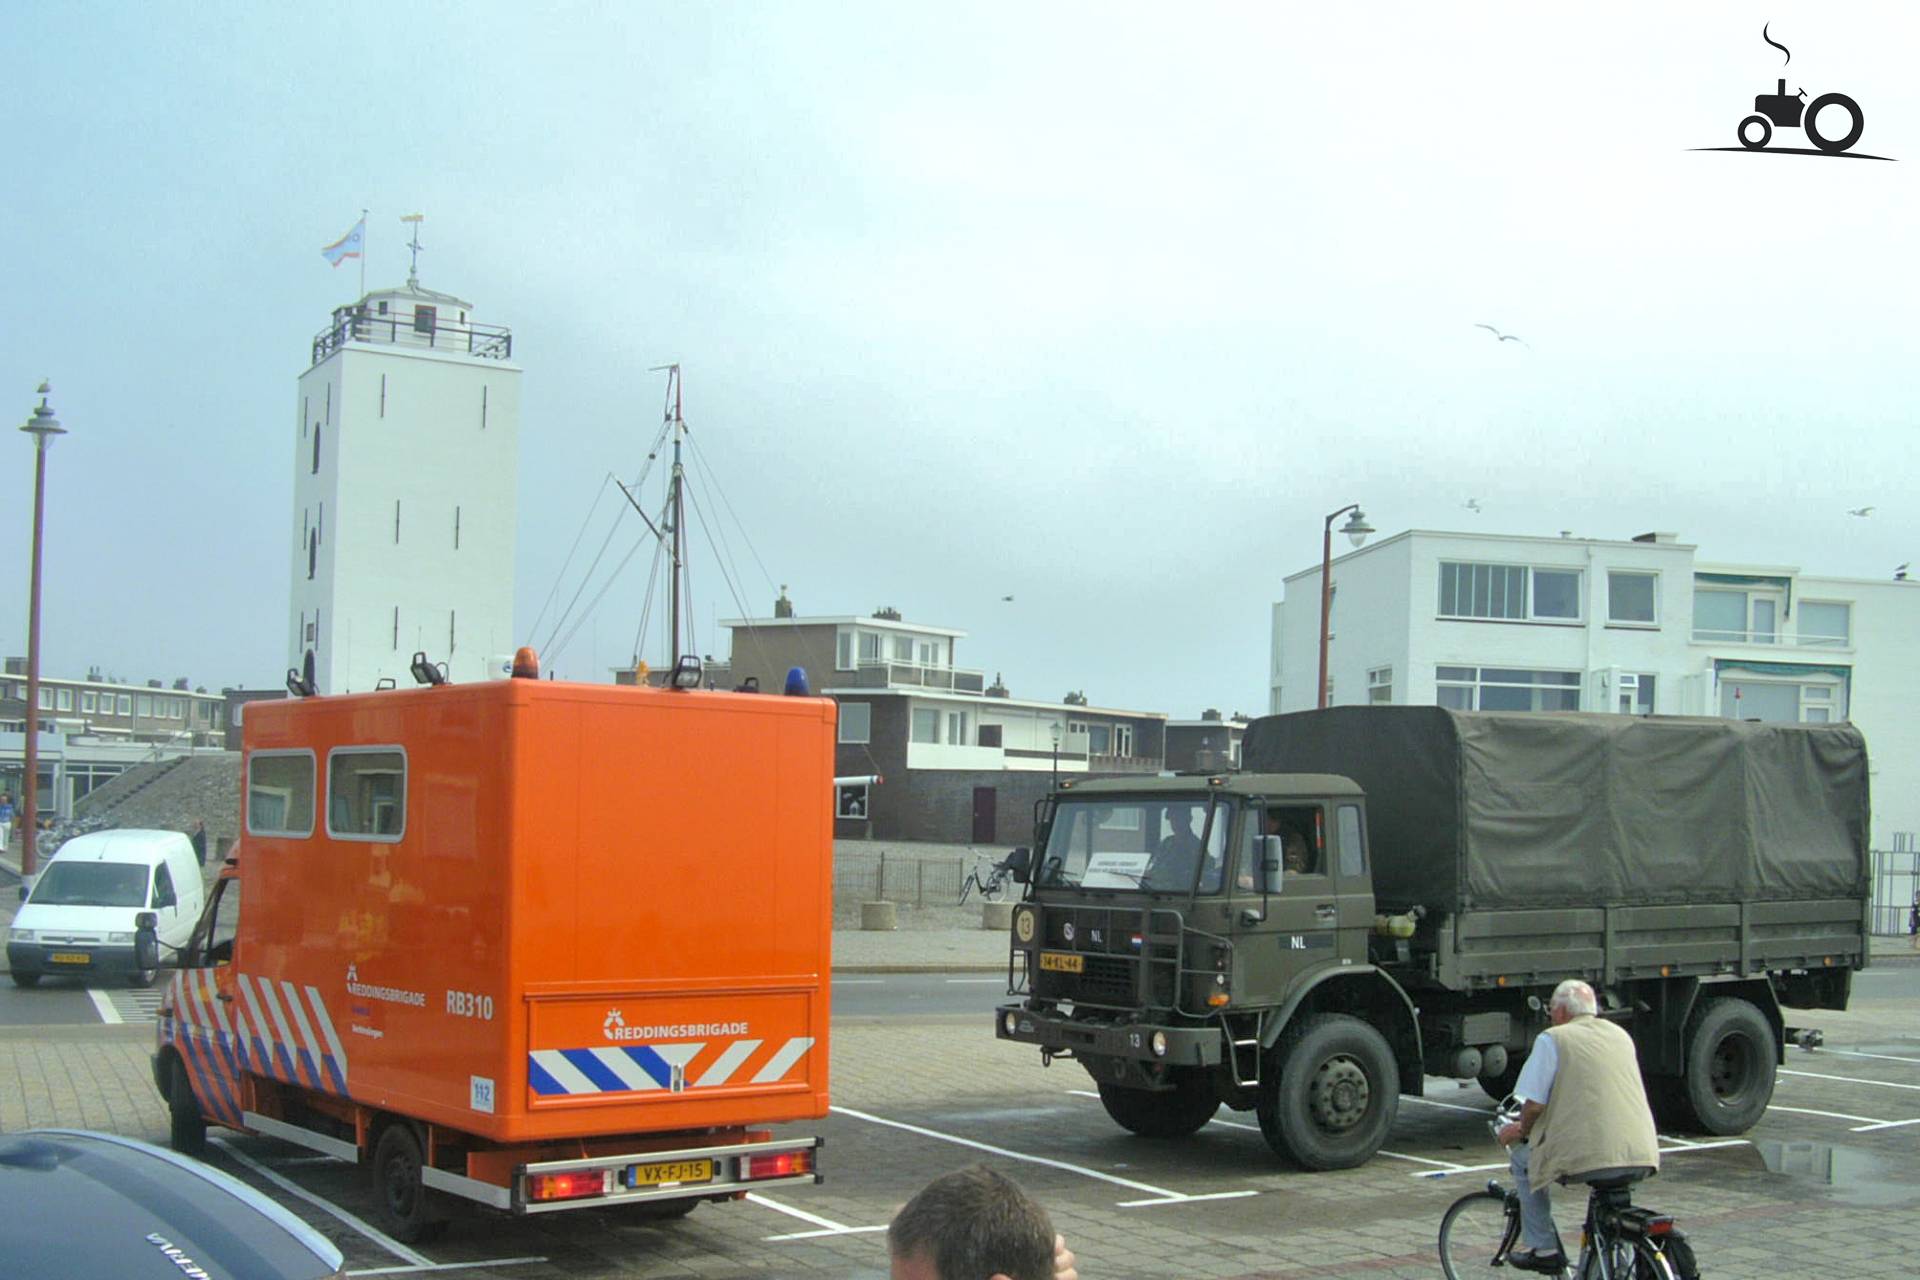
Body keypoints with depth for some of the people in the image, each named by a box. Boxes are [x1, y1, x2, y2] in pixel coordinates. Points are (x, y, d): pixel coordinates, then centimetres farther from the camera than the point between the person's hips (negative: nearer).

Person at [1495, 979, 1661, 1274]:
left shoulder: (1552, 1039, 1)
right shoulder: (1621, 1035, 20)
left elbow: (1534, 1104, -5)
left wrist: (1521, 1130, 17)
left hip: (1590, 1157, -6)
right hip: (1641, 1158, 6)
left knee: (1523, 1159, 19)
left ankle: (1543, 1248, 15)